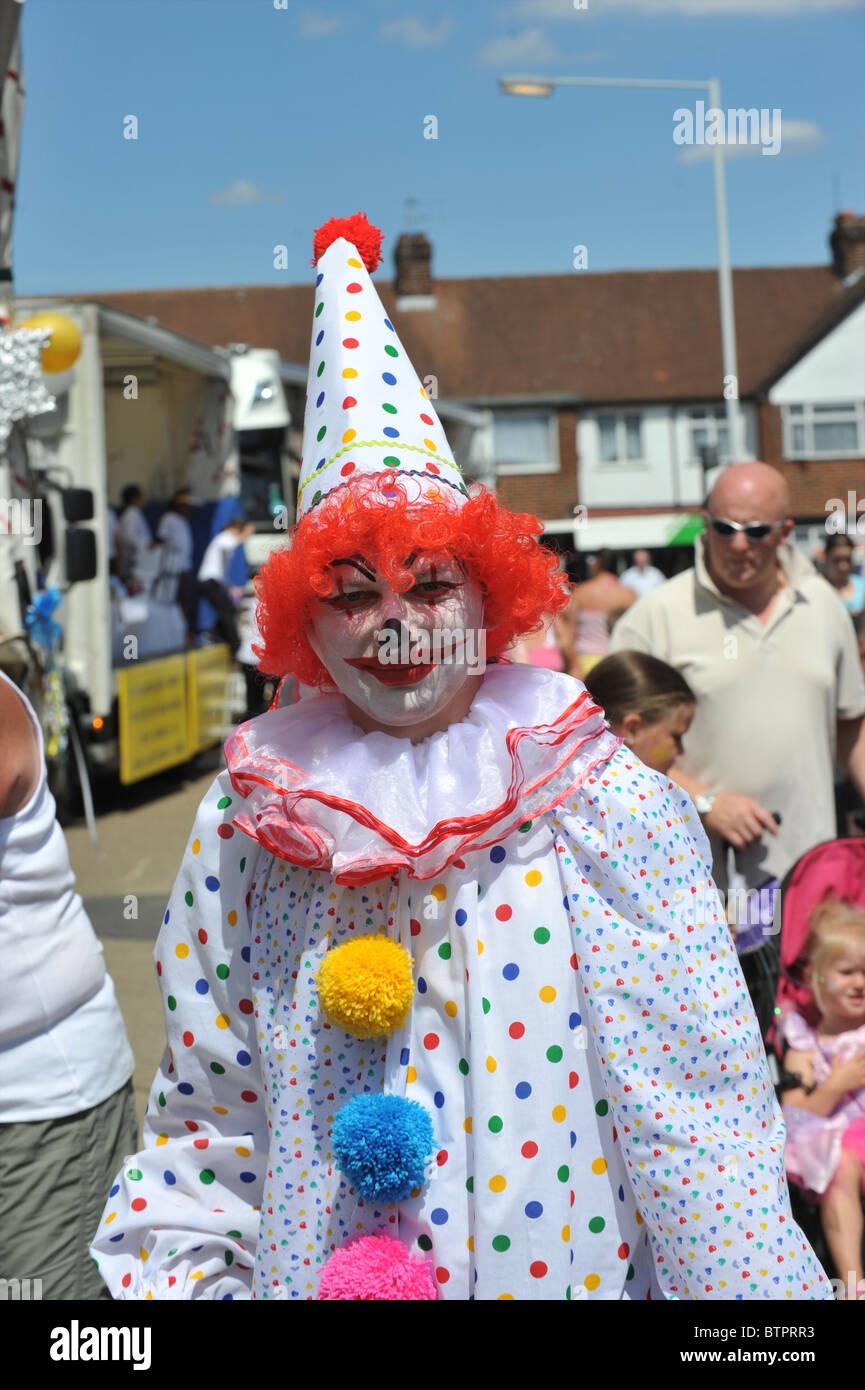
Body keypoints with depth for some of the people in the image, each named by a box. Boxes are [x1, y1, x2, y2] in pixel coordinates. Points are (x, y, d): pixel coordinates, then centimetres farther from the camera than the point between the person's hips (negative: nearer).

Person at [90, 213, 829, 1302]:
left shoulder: (602, 805, -13)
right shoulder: (249, 821, -5)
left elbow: (700, 1120, -15)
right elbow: (208, 1117, 3)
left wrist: (766, 1296, -19)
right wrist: (174, 1277, -5)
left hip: (561, 1269, -2)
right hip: (304, 1274, 2)